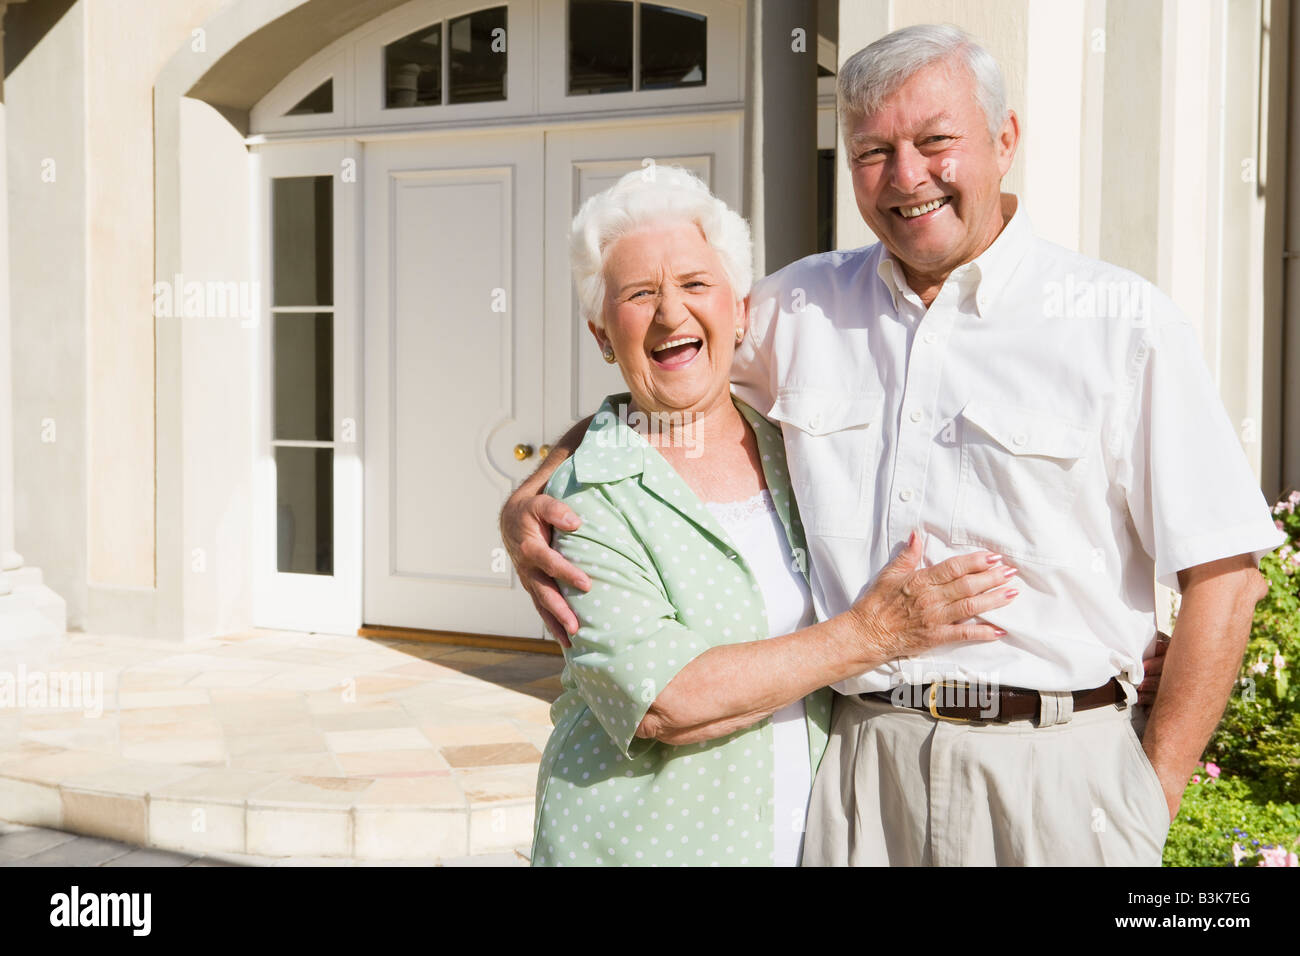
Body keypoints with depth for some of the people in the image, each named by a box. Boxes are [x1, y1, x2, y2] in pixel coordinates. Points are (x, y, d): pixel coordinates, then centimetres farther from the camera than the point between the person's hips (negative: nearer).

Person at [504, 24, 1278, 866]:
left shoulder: (1123, 322, -3)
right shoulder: (797, 309, 7)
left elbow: (1223, 572, -4)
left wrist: (1153, 800, -7)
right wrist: (527, 505, -1)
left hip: (1050, 768, -2)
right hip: (859, 762, 3)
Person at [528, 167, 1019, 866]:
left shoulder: (795, 454, 4)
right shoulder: (590, 500, -11)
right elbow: (663, 703, -22)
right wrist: (873, 633, -19)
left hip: (814, 837, 5)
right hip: (641, 842, -4)